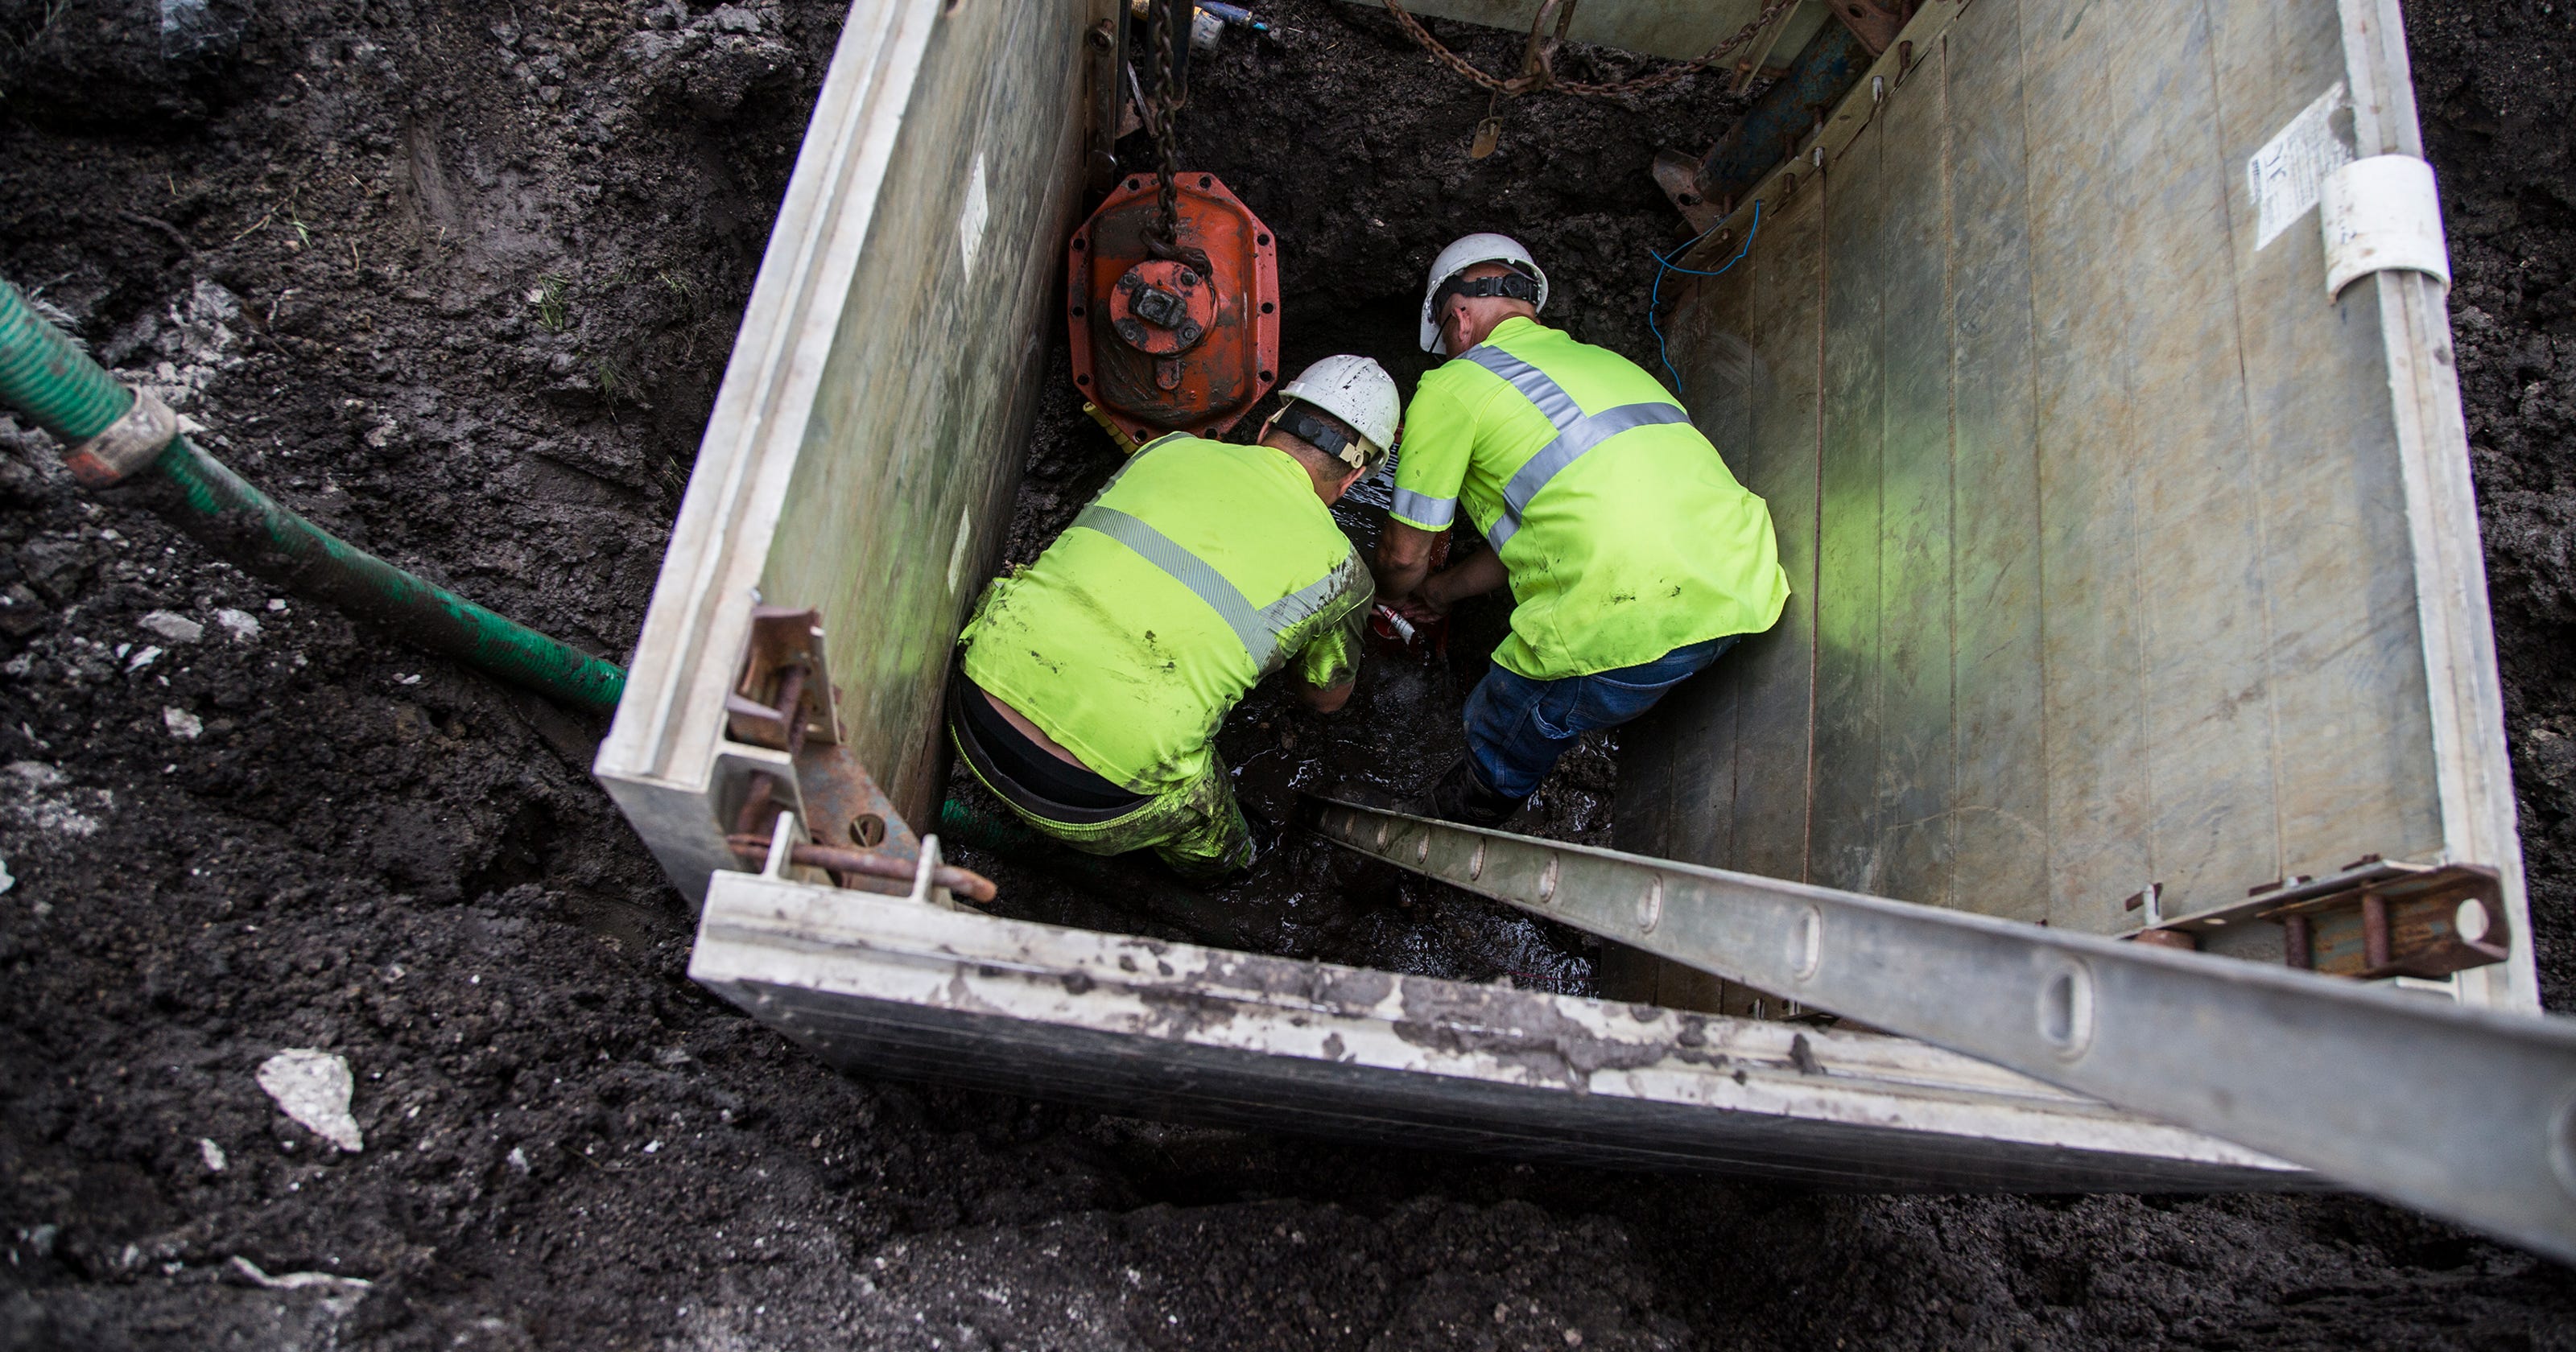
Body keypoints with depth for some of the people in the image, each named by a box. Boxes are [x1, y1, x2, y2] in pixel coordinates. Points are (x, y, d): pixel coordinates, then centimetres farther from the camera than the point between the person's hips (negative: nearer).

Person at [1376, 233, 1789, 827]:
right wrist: (1441, 591, 47)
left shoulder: (1452, 385, 6)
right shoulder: (1602, 359, 29)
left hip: (1635, 621, -7)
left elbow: (1405, 552, 14)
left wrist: (1393, 597, 38)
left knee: (1499, 760, 19)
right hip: (1747, 592, 7)